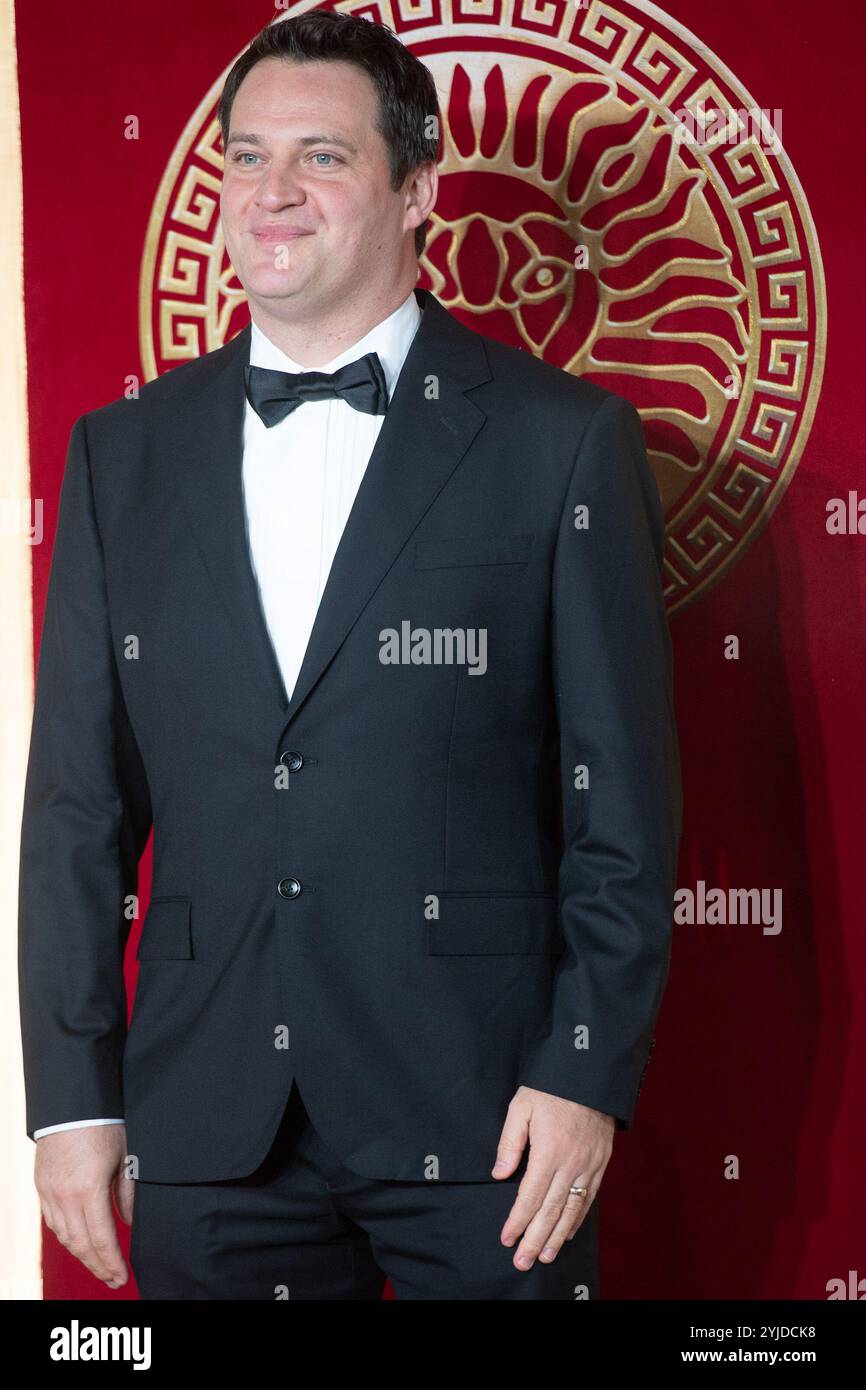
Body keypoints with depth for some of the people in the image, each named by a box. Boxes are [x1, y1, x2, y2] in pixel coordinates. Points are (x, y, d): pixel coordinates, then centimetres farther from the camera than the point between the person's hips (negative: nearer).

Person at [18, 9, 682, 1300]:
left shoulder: (563, 441, -1)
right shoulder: (124, 454, 9)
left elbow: (623, 793, -2)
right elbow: (78, 803, 8)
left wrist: (589, 1072, -8)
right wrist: (74, 1097, 3)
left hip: (480, 1116, -3)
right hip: (209, 1127, 3)